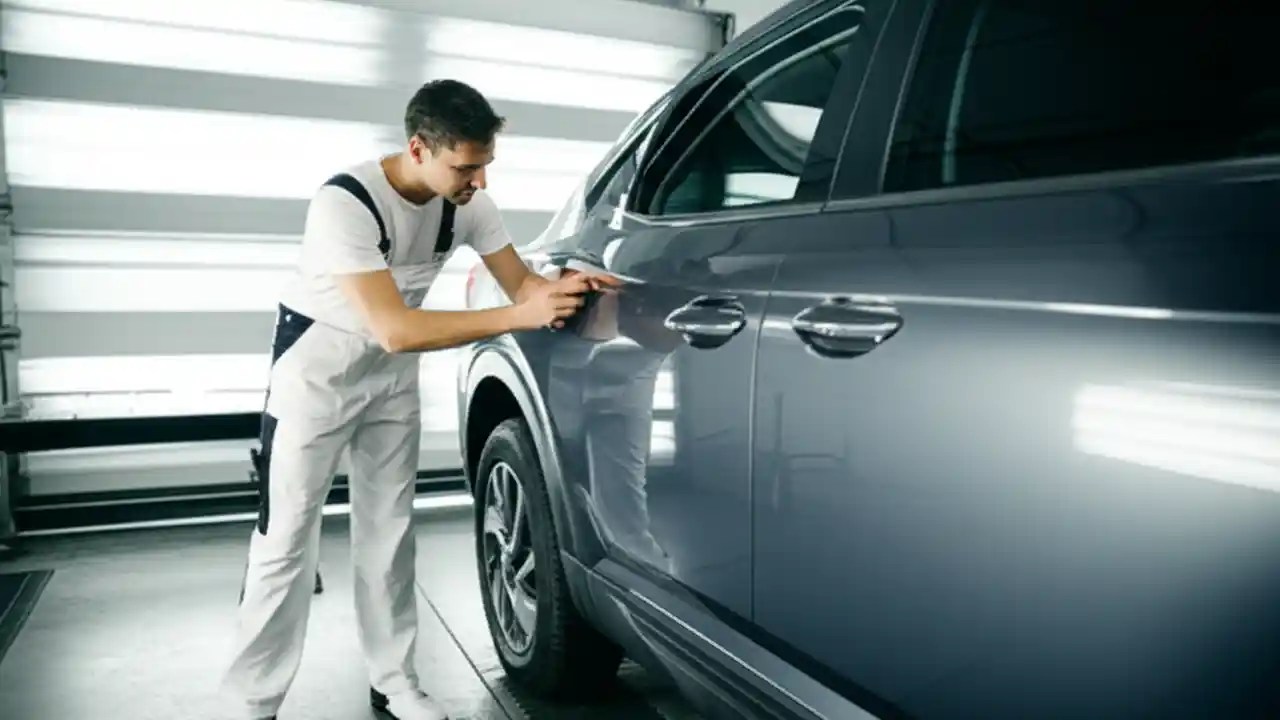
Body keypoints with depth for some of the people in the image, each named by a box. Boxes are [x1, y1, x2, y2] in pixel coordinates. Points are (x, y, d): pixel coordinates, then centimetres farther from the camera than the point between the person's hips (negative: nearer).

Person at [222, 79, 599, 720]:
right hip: (317, 370, -5)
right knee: (287, 541, 0)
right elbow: (396, 329, -39)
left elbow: (520, 283, -7)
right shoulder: (344, 203, -32)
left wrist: (559, 289, -31)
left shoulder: (469, 204, -13)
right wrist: (520, 316, -42)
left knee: (389, 532, 9)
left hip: (391, 374, 5)